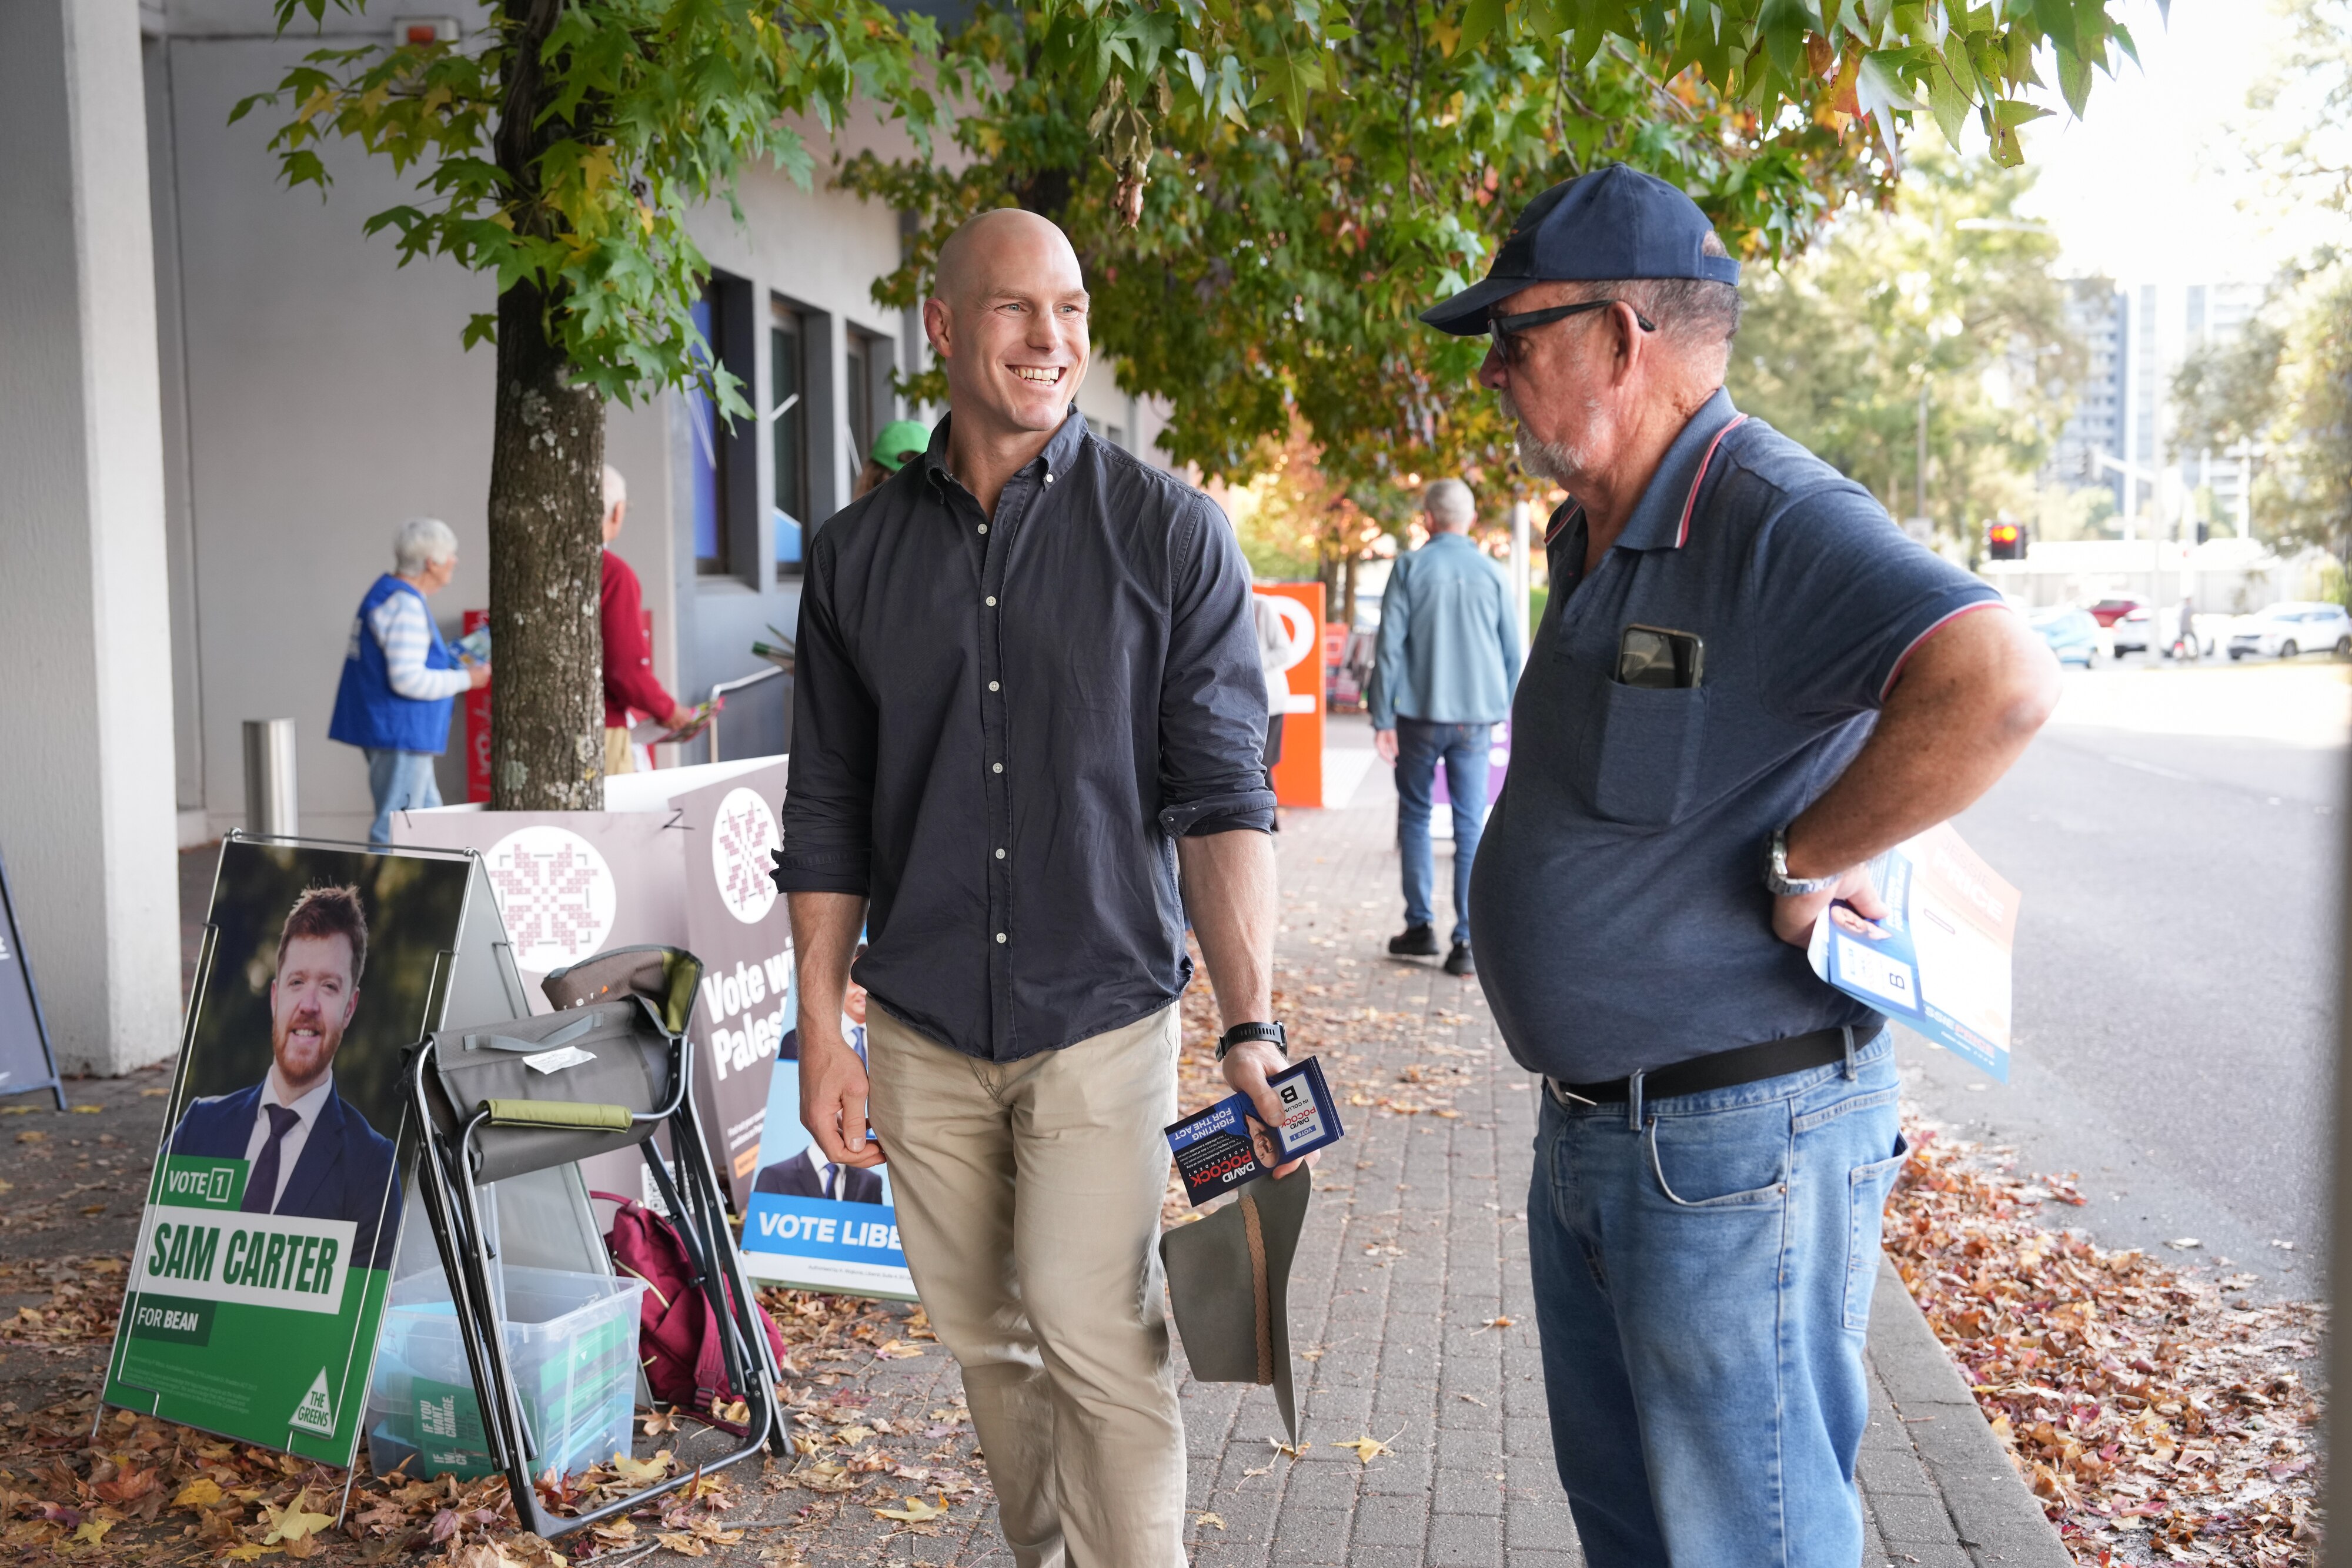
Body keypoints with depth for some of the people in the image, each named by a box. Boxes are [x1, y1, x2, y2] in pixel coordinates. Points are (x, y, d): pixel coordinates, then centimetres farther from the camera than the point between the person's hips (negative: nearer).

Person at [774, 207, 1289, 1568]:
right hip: (923, 1031, 3)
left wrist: (1252, 1025, -15)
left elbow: (1221, 790, -8)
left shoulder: (1170, 534, -4)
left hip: (1103, 1018, -3)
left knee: (1095, 1338, -8)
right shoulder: (858, 555, 5)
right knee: (988, 1337, 13)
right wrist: (822, 1030, 5)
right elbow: (827, 813, 8)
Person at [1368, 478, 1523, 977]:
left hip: (1420, 715, -1)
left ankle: (1421, 926, 14)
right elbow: (1512, 652, 7)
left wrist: (1382, 718, -4)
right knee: (1471, 827, 3)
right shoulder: (1493, 574, 2)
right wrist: (1500, 711, 20)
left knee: (1415, 816, 14)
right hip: (1476, 717, 1)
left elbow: (1390, 647, -7)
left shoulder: (1410, 568, -4)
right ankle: (1467, 943, 1)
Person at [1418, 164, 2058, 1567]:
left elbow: (1999, 684, -38)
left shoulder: (1775, 520, -21)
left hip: (1736, 1139, -9)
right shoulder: (1589, 536, 10)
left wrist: (1800, 869, -26)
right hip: (1591, 1129, 10)